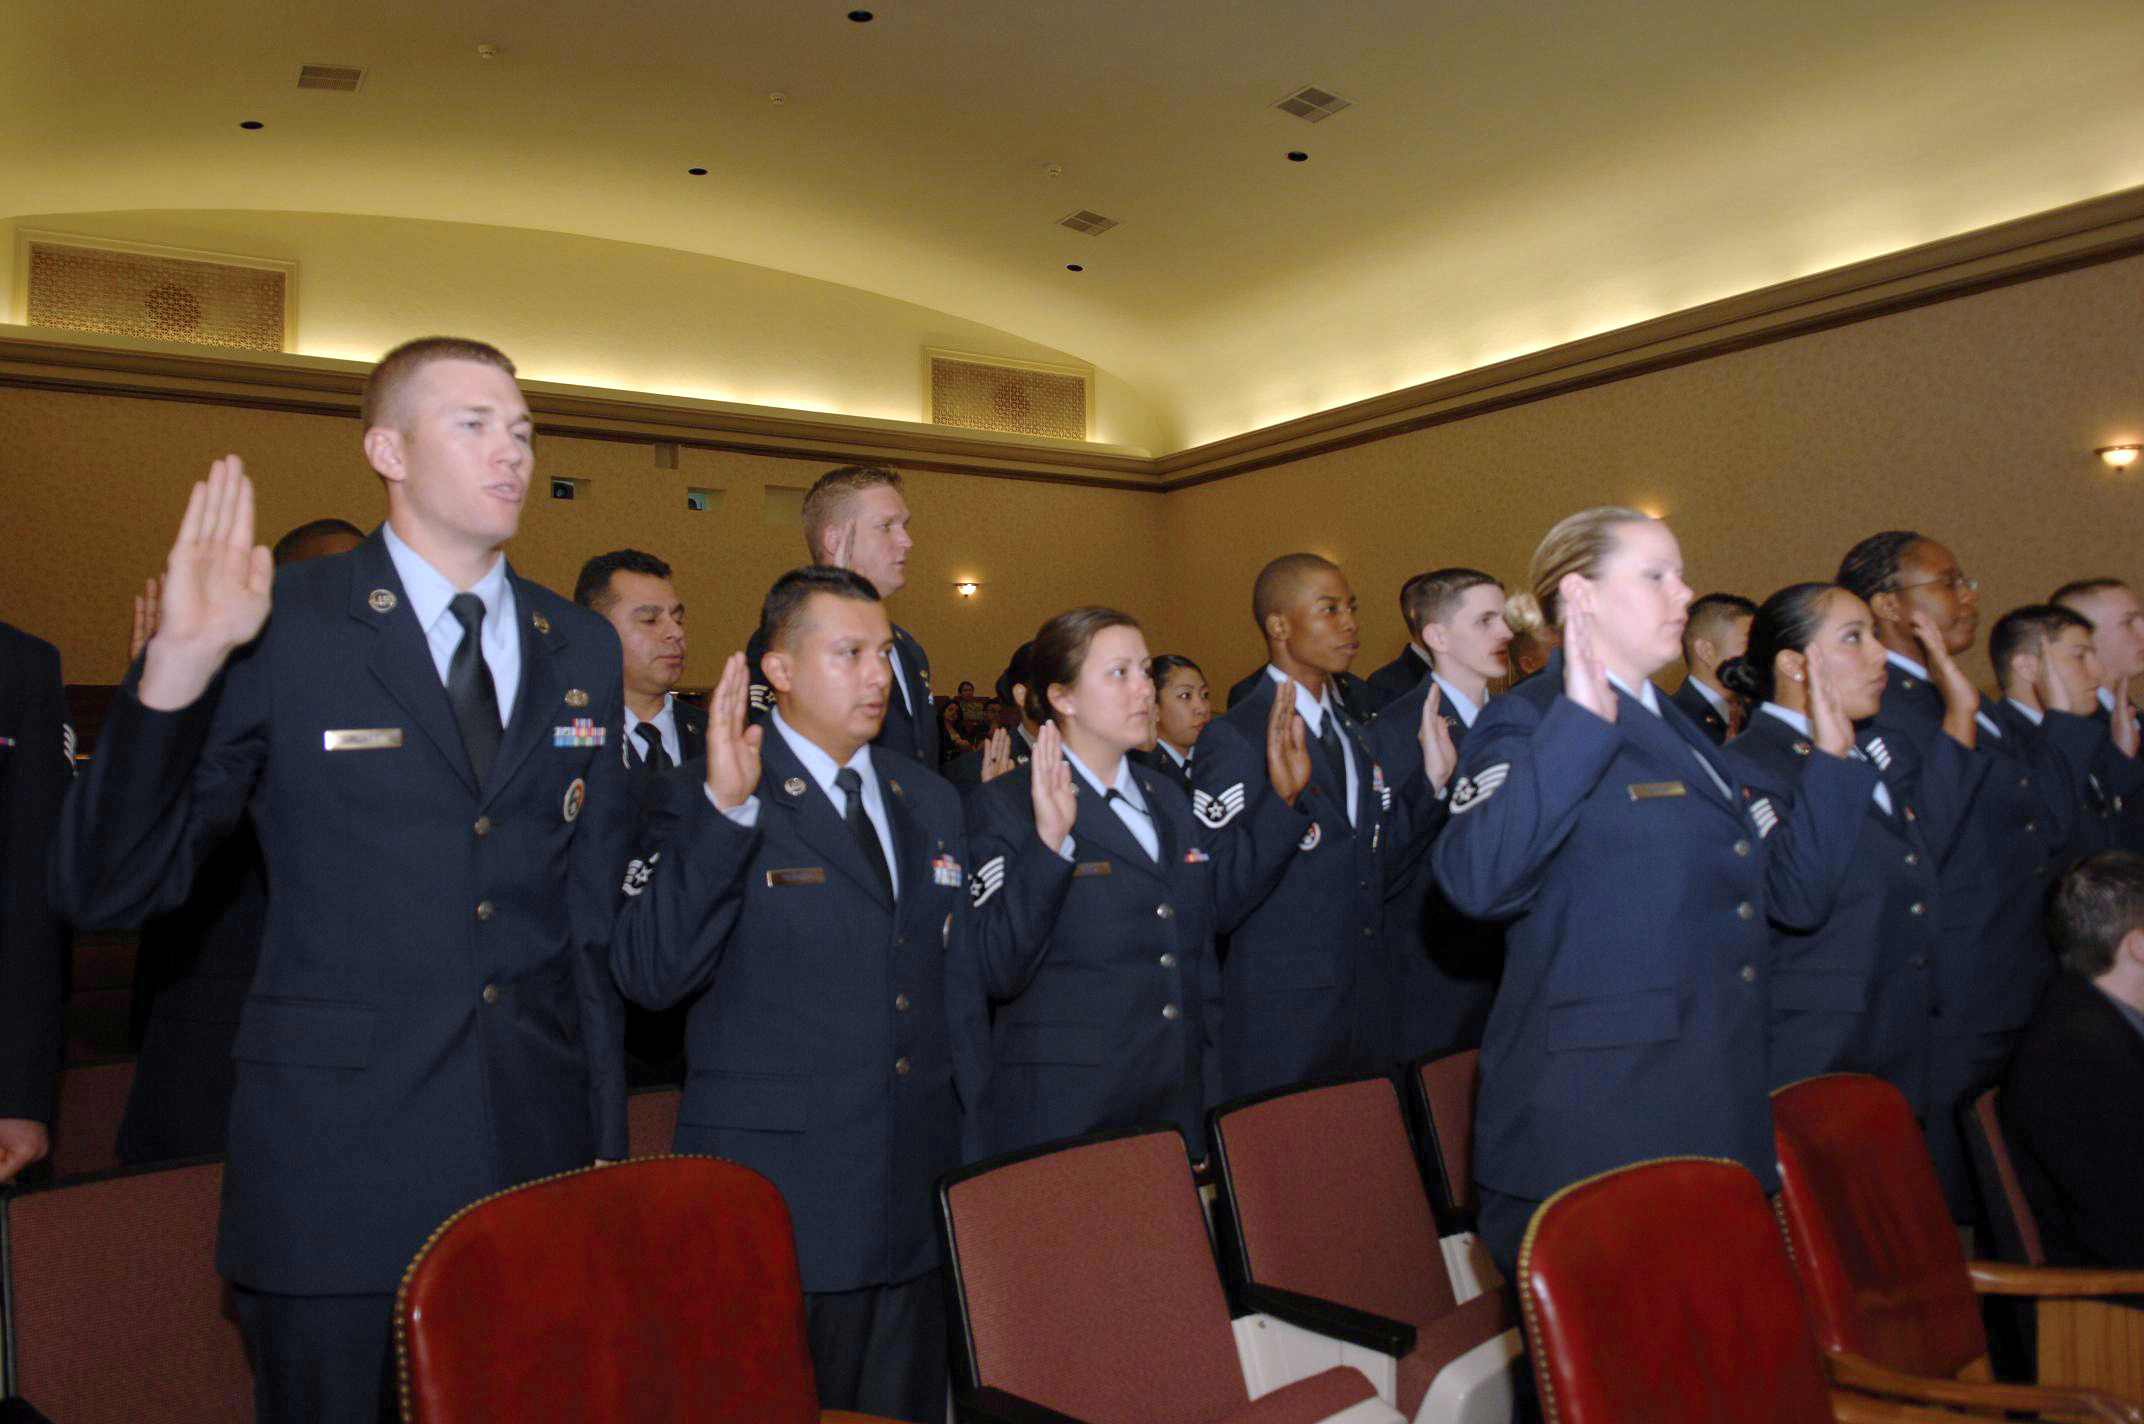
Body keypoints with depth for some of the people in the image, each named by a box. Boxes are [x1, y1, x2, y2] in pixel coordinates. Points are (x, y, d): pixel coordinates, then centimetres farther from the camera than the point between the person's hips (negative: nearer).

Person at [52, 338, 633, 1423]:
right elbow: (102, 891, -9)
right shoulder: (282, 630, -7)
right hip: (337, 1160, -3)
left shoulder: (582, 651, 7)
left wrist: (609, 1143, 12)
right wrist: (178, 667, -23)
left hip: (543, 1148, 4)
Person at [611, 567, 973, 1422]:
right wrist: (724, 808, -27)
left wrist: (975, 1152, 13)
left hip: (920, 1202, 6)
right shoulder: (704, 805, -6)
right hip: (775, 1205, -5)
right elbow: (649, 977, -20)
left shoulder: (931, 801, 12)